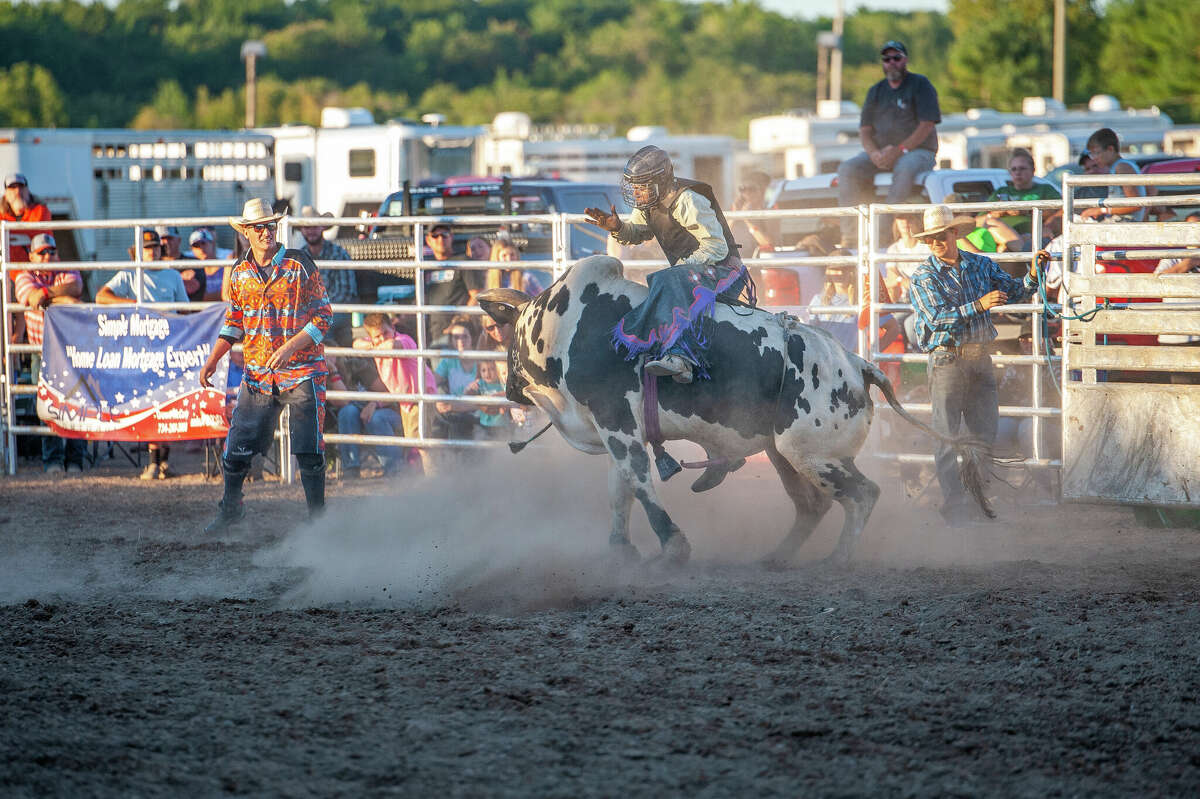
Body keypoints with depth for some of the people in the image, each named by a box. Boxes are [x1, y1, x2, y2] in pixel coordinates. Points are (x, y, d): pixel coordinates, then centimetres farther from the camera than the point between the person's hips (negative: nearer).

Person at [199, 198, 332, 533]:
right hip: (258, 373, 4)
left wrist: (289, 348, -20)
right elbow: (234, 322, 18)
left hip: (302, 370, -4)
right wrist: (213, 359, 8)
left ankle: (317, 515, 8)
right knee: (236, 448, 2)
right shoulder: (239, 272, 6)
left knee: (309, 451, -7)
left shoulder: (300, 265, -7)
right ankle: (231, 508, 23)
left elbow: (323, 317, -8)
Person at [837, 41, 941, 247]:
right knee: (847, 169, -20)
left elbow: (927, 125, -9)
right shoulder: (876, 91, 16)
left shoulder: (920, 85, 0)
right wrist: (874, 153, -10)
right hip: (881, 151, 5)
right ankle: (849, 235, -26)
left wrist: (900, 150, -19)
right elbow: (865, 129, 12)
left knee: (905, 169, -40)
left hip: (917, 151, -5)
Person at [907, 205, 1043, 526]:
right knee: (947, 436, -2)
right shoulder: (924, 276, -4)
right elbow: (938, 316, -16)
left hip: (980, 358, 4)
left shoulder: (982, 265, 8)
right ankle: (954, 503, 3)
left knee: (986, 433, 8)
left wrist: (1033, 276, -7)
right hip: (947, 358, -4)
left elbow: (1013, 292, 12)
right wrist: (979, 306, -25)